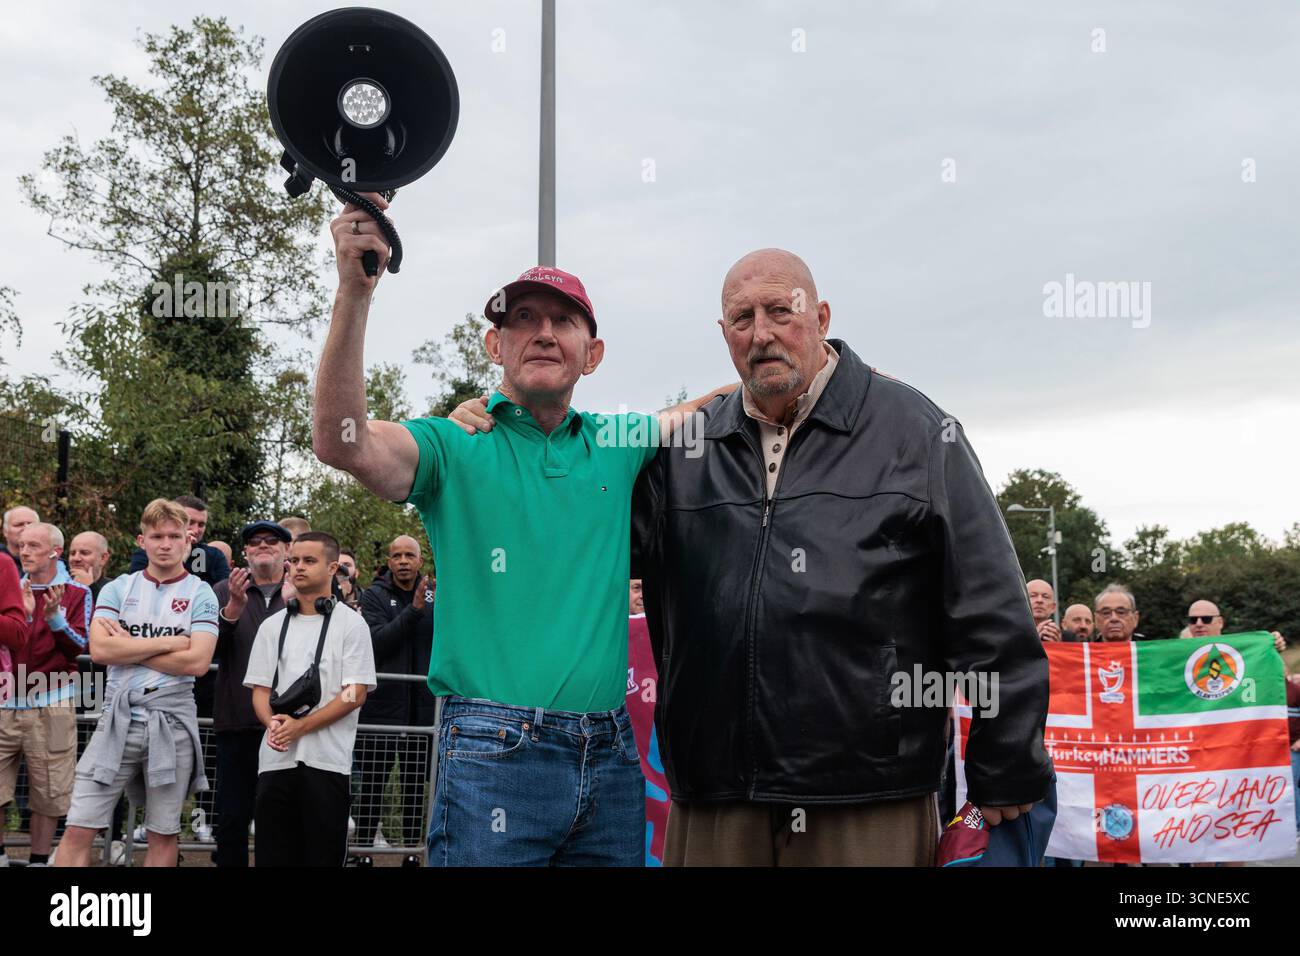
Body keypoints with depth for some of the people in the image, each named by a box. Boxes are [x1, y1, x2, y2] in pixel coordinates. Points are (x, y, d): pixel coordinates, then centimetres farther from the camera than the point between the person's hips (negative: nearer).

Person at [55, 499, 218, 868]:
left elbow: (197, 662, -12)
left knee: (163, 834, 8)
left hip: (172, 722, -1)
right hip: (119, 718, 1)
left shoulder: (200, 594, 1)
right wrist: (167, 642, -9)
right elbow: (100, 650, -8)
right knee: (78, 829, -4)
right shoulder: (118, 589, 7)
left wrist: (128, 646, -7)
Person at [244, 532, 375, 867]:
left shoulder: (351, 623, 2)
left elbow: (355, 694, -5)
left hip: (328, 761, -4)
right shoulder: (272, 626, 14)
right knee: (272, 855, 5)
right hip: (276, 759, 4)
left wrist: (300, 726, -13)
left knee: (323, 855, 0)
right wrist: (273, 723, -10)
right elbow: (260, 690, 12)